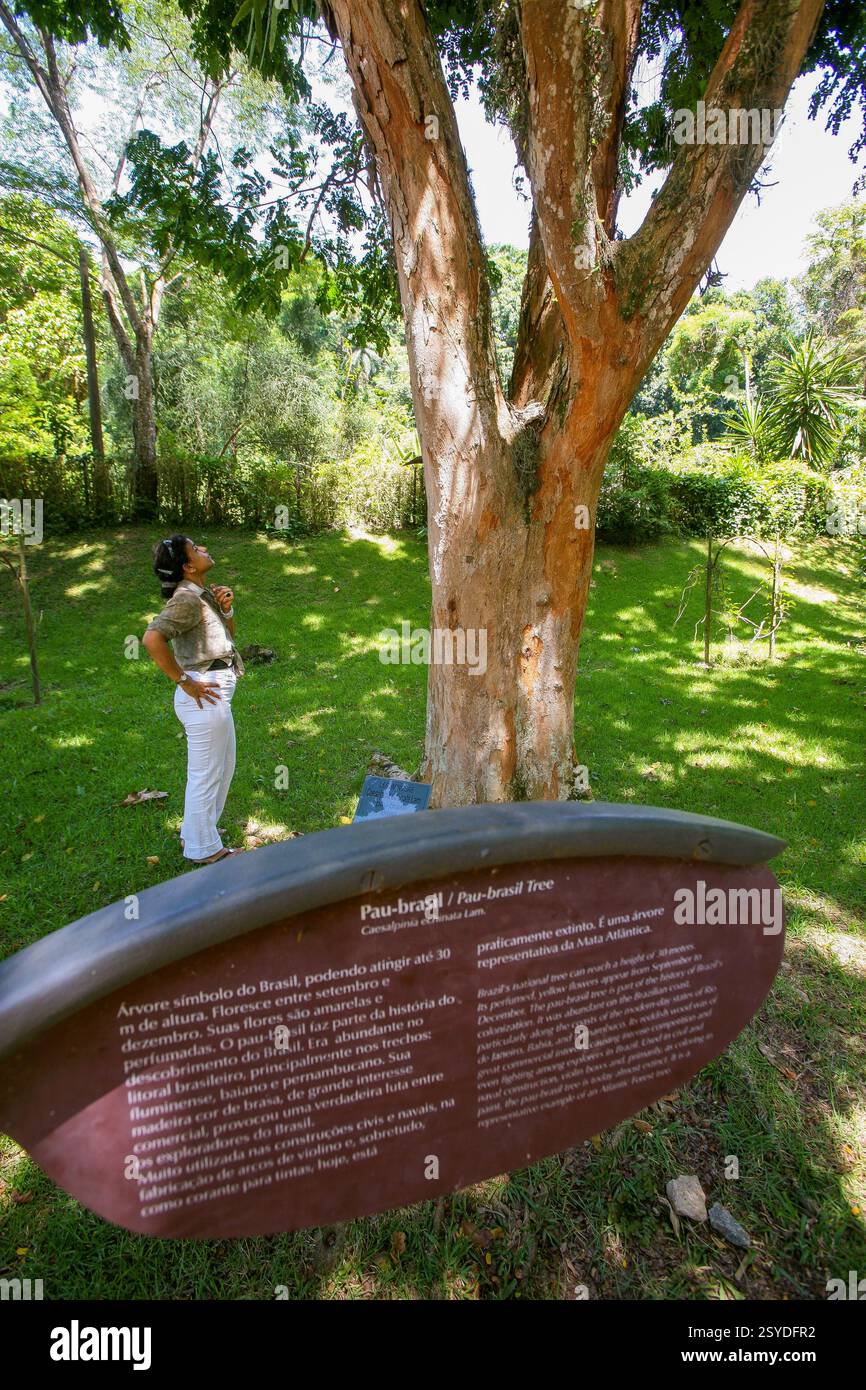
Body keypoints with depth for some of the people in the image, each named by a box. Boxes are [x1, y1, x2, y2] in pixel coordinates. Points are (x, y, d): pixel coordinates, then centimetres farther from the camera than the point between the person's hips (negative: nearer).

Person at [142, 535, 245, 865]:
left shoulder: (202, 594, 12)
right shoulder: (186, 599, -17)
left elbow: (228, 635, 23)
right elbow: (152, 638, -31)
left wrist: (226, 609, 3)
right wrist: (184, 682, -23)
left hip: (216, 694, 10)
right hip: (205, 696, -10)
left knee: (223, 768, 23)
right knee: (206, 775, 5)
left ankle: (195, 836, 38)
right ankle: (203, 849, 22)